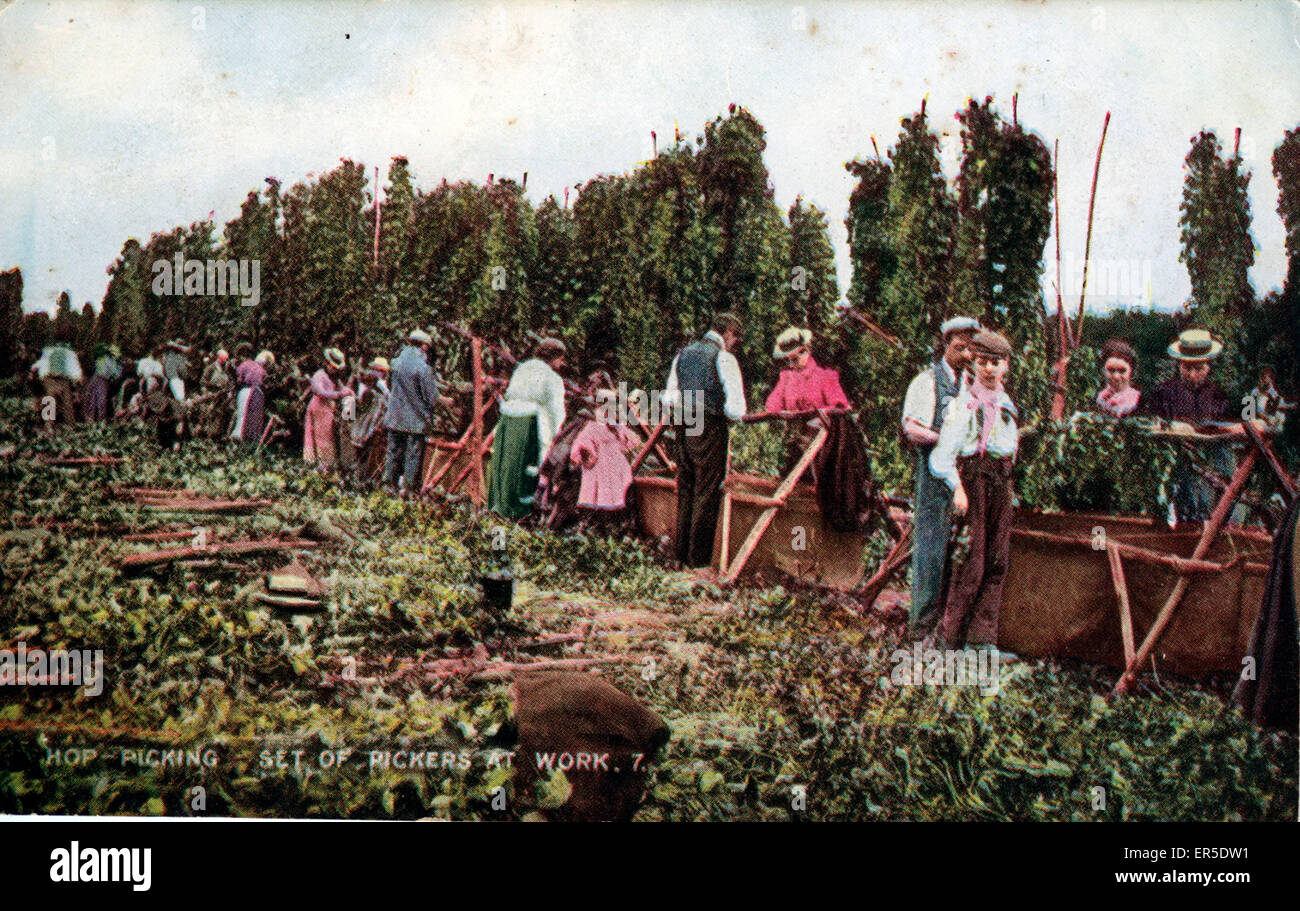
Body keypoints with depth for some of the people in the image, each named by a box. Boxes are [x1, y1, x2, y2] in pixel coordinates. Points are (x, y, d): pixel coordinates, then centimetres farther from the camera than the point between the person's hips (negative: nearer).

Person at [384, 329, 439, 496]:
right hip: (415, 419, -5)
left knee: (394, 450, 14)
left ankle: (390, 482, 19)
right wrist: (428, 414, 4)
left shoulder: (397, 361, 1)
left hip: (395, 417, 5)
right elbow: (431, 395, -13)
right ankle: (408, 486, 5)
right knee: (414, 452, 3)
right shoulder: (423, 367, -16)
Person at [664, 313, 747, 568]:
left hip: (683, 428, 7)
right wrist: (734, 415, 5)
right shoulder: (723, 357, -10)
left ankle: (682, 552, 22)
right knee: (707, 494, 0)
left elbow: (669, 398, 16)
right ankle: (699, 557, 3)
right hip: (711, 430, -7)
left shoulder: (683, 354, 12)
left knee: (686, 490, 15)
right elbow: (736, 408, -15)